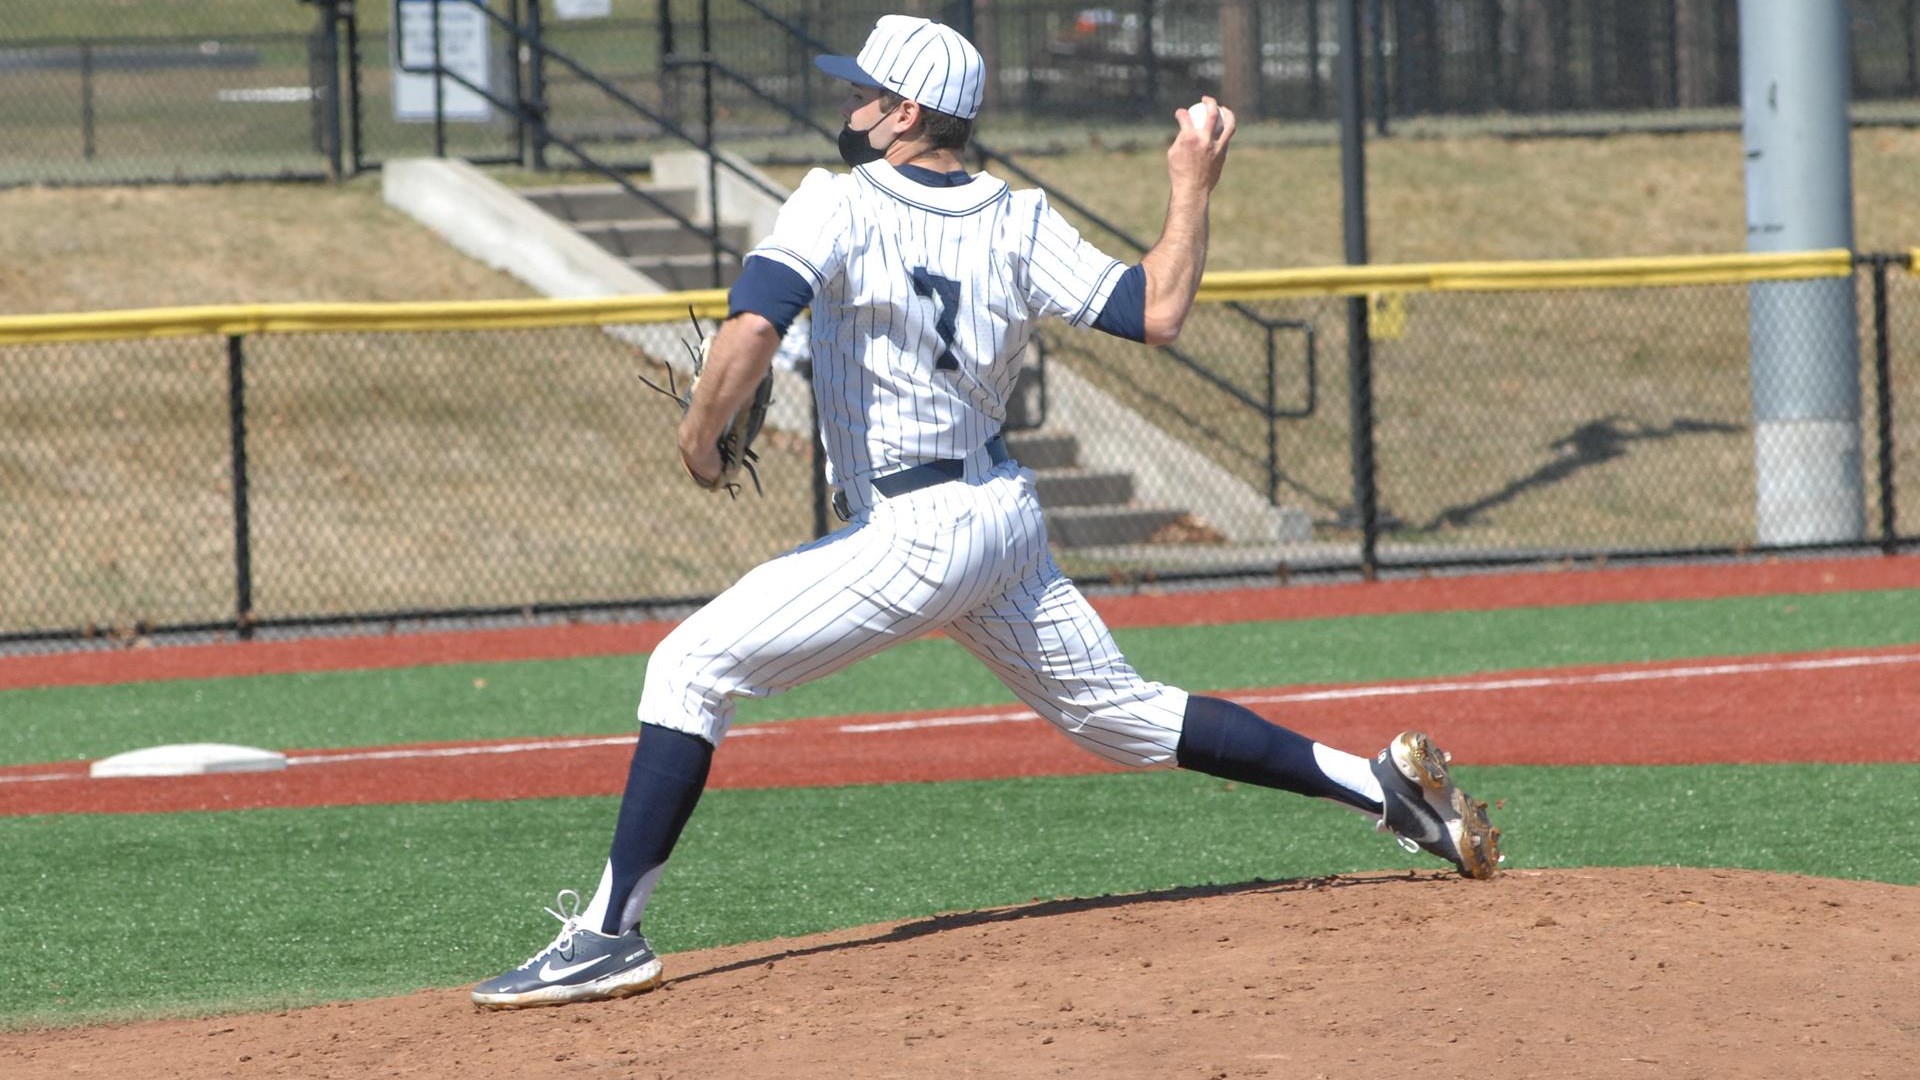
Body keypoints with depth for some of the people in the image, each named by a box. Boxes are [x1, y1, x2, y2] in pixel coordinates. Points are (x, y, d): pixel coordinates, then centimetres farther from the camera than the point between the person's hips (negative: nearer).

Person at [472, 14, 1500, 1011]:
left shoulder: (838, 205, -12)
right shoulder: (1019, 224, 4)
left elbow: (753, 326, -26)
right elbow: (1156, 313, -3)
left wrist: (701, 431, -9)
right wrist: (1193, 187, 11)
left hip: (920, 534, -7)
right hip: (1007, 513, 7)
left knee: (690, 669, -5)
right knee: (1119, 712, 21)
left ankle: (608, 935, -13)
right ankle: (1385, 784, 20)